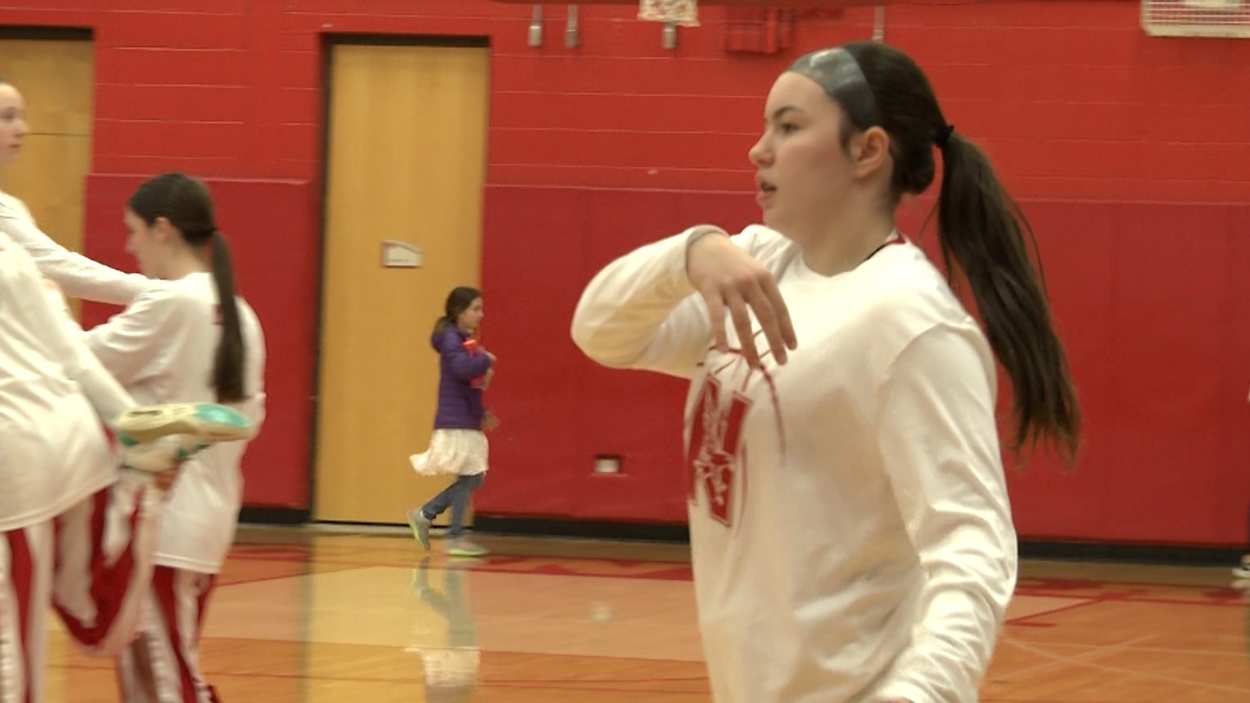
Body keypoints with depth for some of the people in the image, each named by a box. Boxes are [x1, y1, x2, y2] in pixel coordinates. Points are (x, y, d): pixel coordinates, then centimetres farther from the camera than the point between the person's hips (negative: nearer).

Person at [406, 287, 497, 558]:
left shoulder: (467, 341, 17)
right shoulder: (451, 338, -11)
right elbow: (462, 368, -30)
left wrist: (481, 414, 20)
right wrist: (486, 360, -13)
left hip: (468, 422, 9)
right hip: (455, 423, -9)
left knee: (472, 479, 11)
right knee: (469, 477, -7)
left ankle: (424, 515, 17)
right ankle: (456, 539, -2)